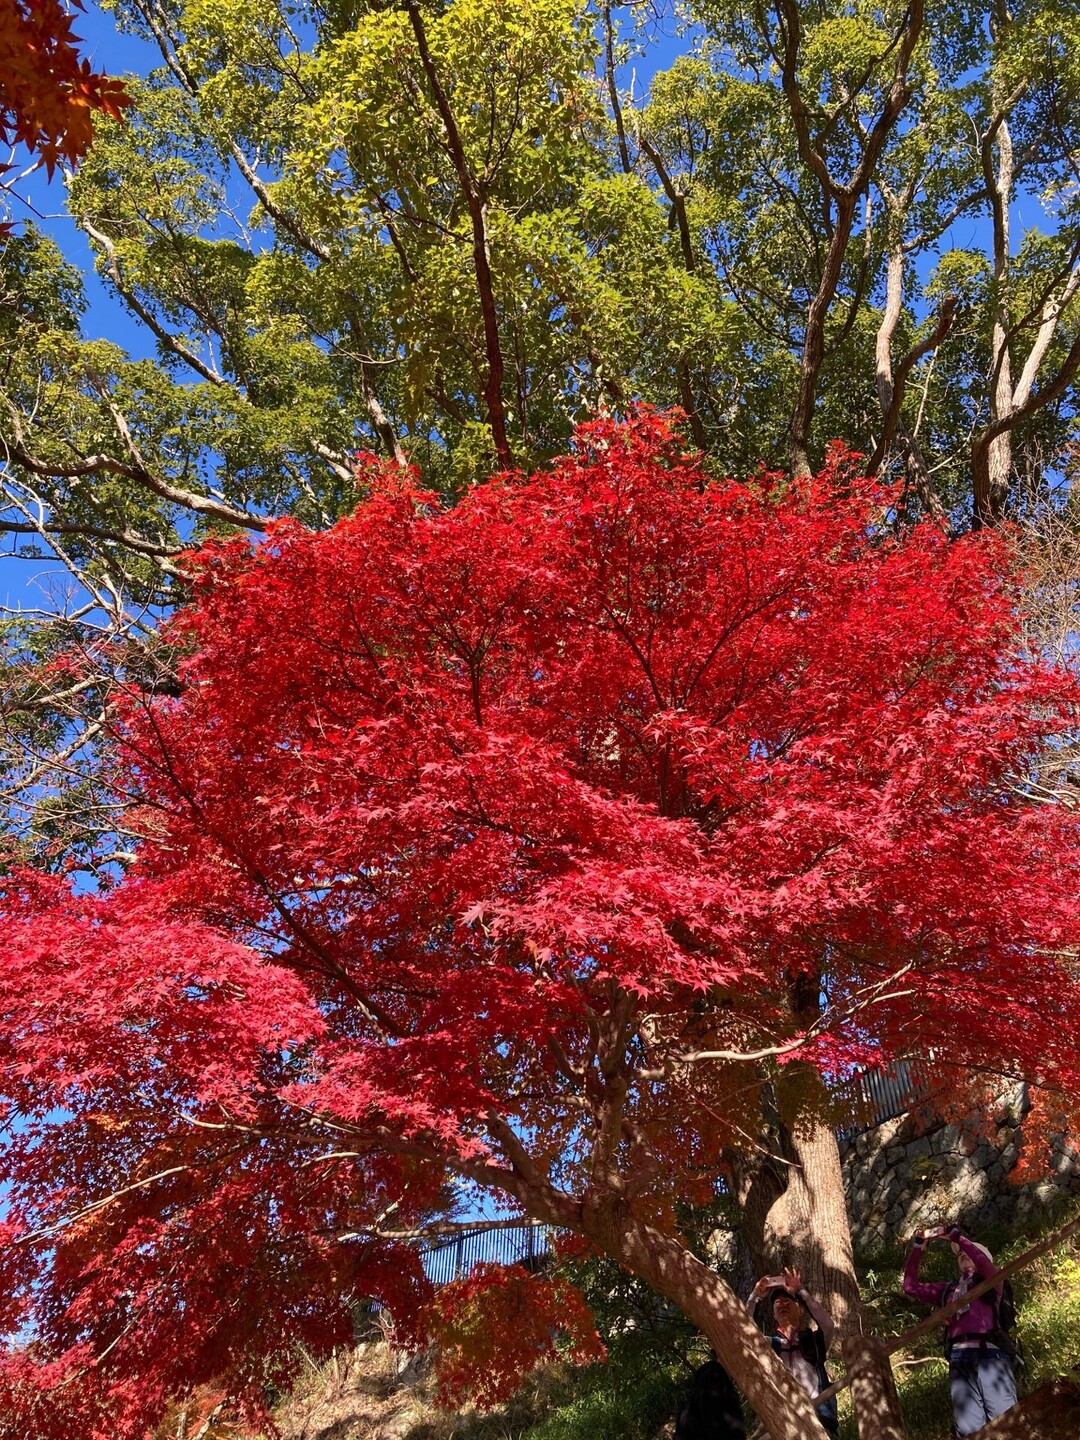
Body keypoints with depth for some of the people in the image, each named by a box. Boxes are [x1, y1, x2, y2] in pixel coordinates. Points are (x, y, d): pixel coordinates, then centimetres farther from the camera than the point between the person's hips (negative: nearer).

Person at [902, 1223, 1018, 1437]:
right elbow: (911, 1286, 24)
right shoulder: (948, 1289, 29)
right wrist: (918, 1247, 19)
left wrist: (954, 1235, 0)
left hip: (989, 1354, -3)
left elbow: (983, 1263, -4)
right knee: (968, 1429, -8)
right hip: (960, 1359, 3)